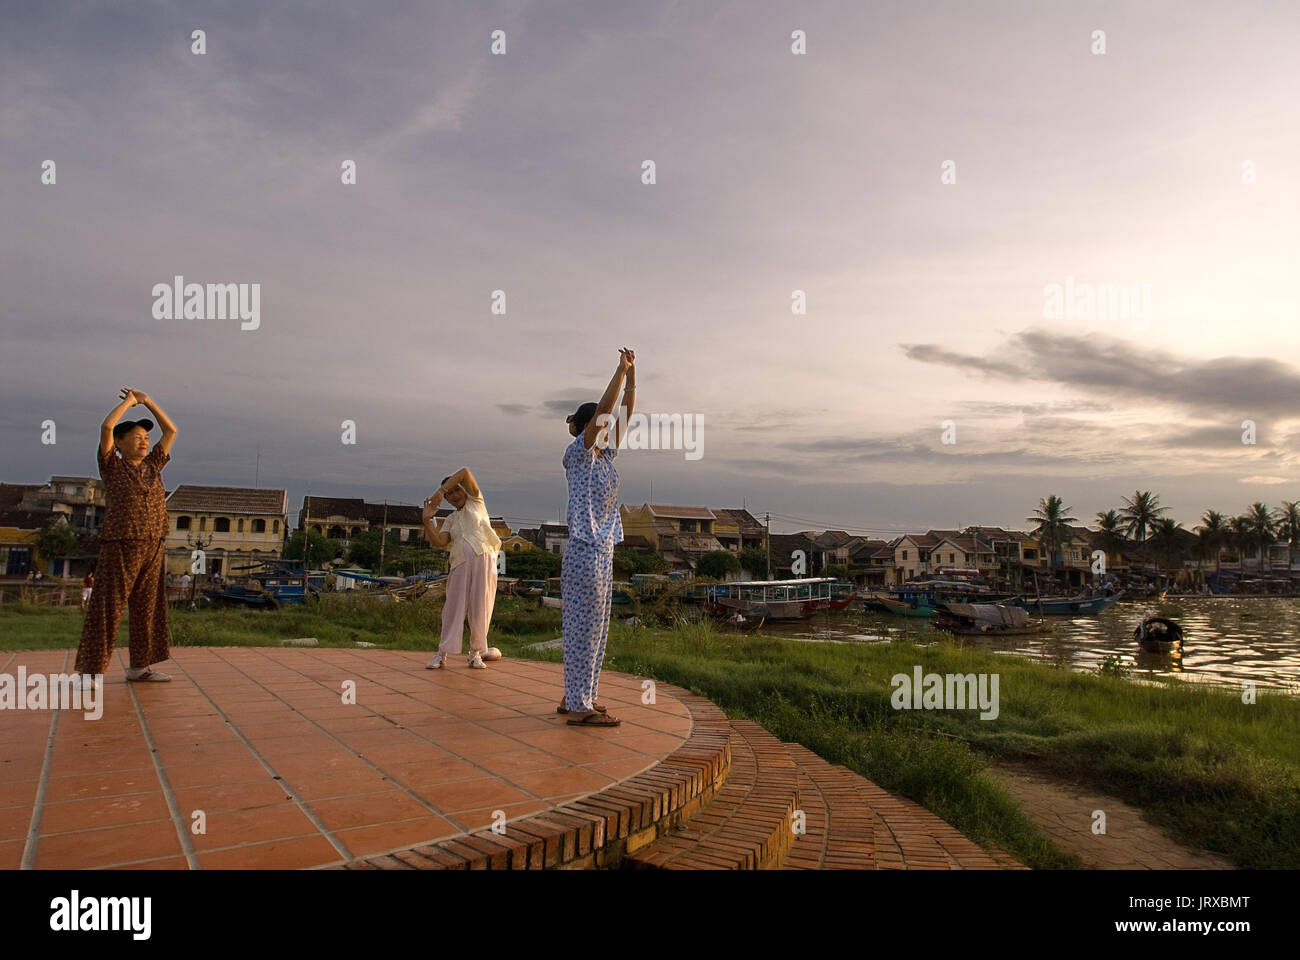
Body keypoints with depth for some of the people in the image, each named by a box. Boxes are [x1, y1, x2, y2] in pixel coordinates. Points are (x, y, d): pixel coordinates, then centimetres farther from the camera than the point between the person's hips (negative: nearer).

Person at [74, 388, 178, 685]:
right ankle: (90, 669, 1)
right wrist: (128, 401, 1)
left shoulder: (153, 466, 14)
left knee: (148, 607, 7)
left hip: (152, 549, 6)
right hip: (120, 548, -5)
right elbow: (107, 426, -12)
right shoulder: (112, 466, 2)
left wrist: (147, 400, 15)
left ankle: (140, 666, 14)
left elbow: (171, 430, 17)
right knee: (107, 608, -4)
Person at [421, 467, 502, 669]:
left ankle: (476, 652, 6)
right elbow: (439, 542, 7)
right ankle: (442, 654, 1)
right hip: (460, 563, 3)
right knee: (454, 607, -3)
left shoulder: (475, 502, 16)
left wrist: (440, 491, -1)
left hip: (483, 558, -3)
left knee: (480, 608, -3)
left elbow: (465, 472, 3)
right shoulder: (451, 520, 23)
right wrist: (428, 521, -2)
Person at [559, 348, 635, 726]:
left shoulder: (605, 454, 14)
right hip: (585, 550, -9)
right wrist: (621, 369, -11)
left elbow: (625, 413, 14)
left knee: (594, 628, 12)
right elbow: (604, 410, -15)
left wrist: (632, 374, 8)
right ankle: (579, 706, -1)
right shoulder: (578, 453, -7)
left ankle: (576, 697, 21)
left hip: (602, 552, 9)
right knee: (584, 626, -6)